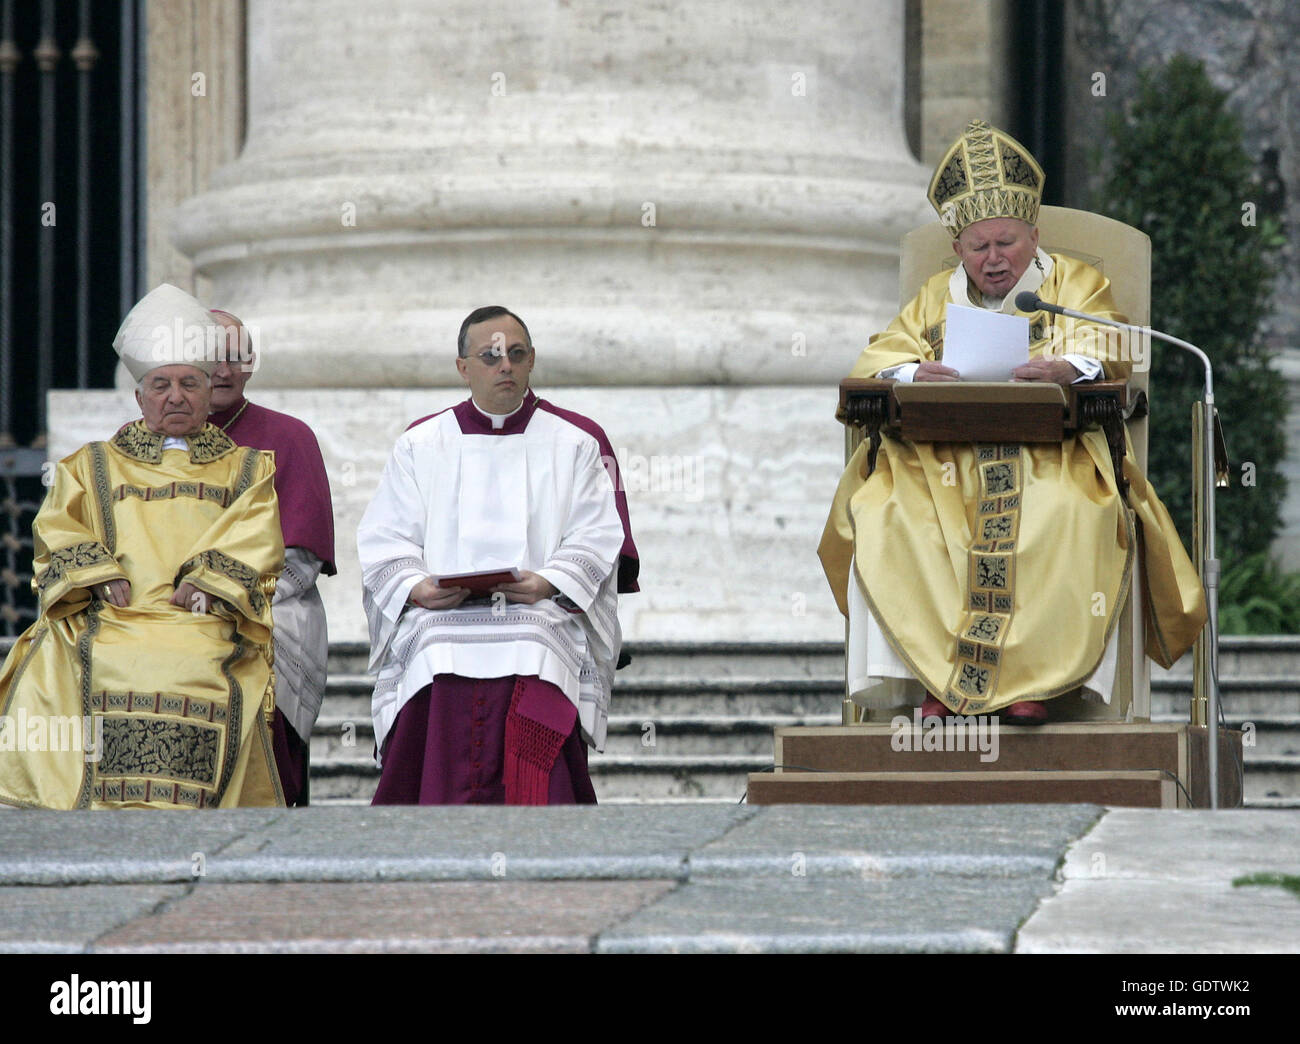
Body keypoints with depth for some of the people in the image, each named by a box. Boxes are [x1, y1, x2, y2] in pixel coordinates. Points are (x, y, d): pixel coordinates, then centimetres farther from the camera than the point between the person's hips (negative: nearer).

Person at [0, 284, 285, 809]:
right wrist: (100, 574, -7)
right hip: (107, 622, 1)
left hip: (205, 625, -1)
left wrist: (210, 581, -11)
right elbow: (56, 529, 12)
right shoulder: (92, 466, 28)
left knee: (195, 673, -34)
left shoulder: (248, 469, 25)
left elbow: (258, 537, 8)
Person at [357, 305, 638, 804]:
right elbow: (384, 540, 12)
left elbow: (598, 538, 8)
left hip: (541, 623, 0)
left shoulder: (576, 442, 17)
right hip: (440, 627, 0)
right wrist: (417, 589, -9)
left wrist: (547, 583, -11)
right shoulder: (420, 445, 19)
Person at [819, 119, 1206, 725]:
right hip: (944, 459, 2)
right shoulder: (937, 299, 24)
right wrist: (915, 373, -16)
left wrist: (1065, 368, -28)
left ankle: (1028, 678, -36)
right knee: (892, 512, -30)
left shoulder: (1076, 284, 16)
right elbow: (876, 360, 10)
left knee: (1063, 514, -37)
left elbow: (1108, 354, -3)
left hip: (1054, 454, -2)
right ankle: (933, 677, -30)